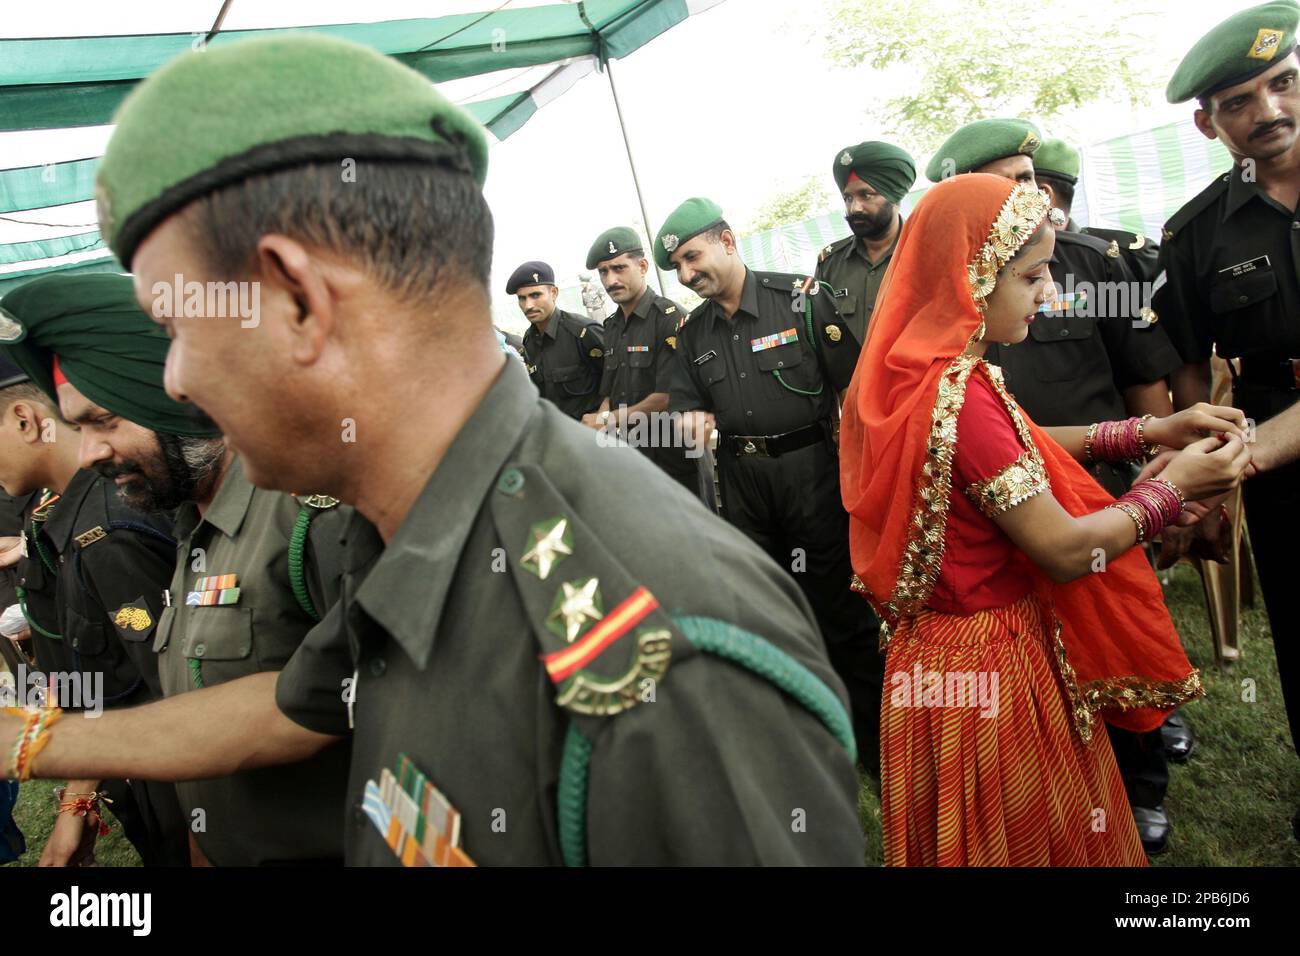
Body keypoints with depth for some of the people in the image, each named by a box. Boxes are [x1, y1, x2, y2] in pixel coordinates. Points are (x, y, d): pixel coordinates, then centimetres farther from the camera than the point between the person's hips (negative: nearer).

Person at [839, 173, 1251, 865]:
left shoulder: (914, 369, 0)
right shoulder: (959, 393, -28)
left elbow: (1011, 447, 14)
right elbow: (1066, 550, -23)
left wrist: (1146, 431, 8)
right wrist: (1176, 486, -9)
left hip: (939, 650, 9)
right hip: (994, 661, -8)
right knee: (1030, 840, 14)